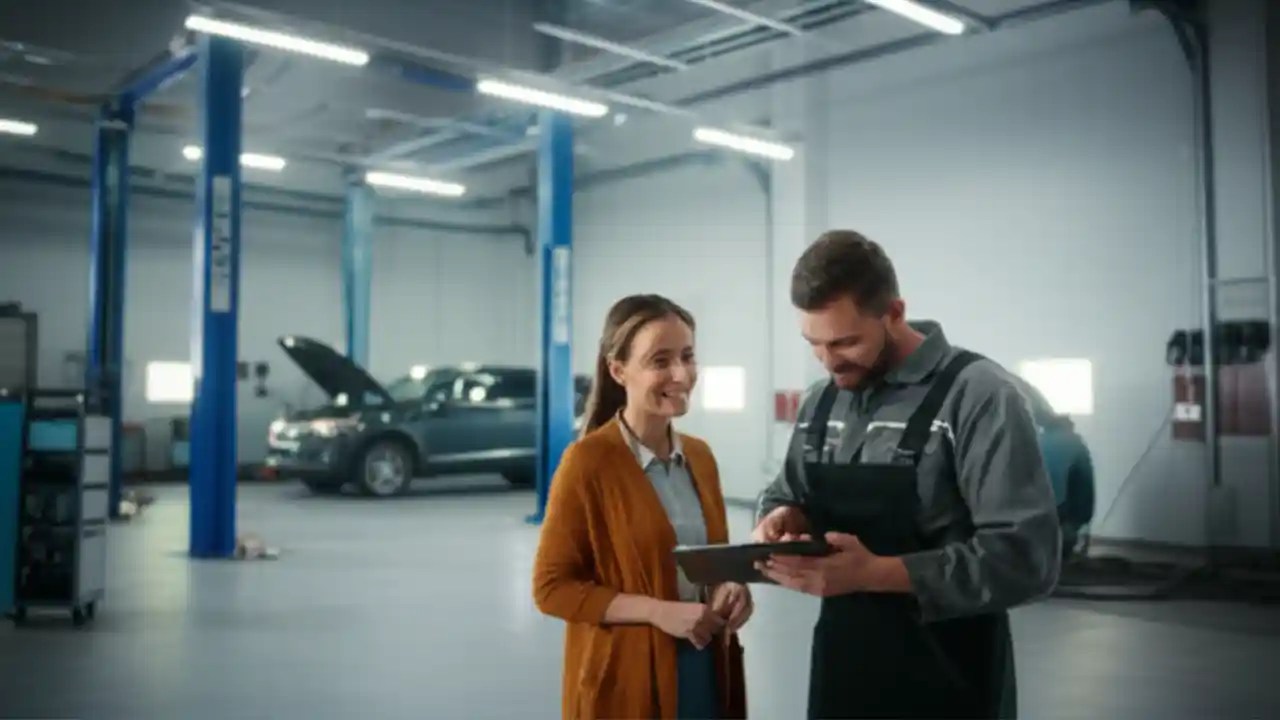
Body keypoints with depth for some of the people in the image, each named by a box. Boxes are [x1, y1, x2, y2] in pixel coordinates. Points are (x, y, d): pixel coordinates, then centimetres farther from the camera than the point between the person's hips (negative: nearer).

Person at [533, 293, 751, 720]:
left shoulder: (700, 456, 6)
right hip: (624, 682, -5)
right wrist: (659, 612, -21)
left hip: (707, 673, 6)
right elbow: (552, 587, -13)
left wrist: (728, 590, -5)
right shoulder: (587, 461, -14)